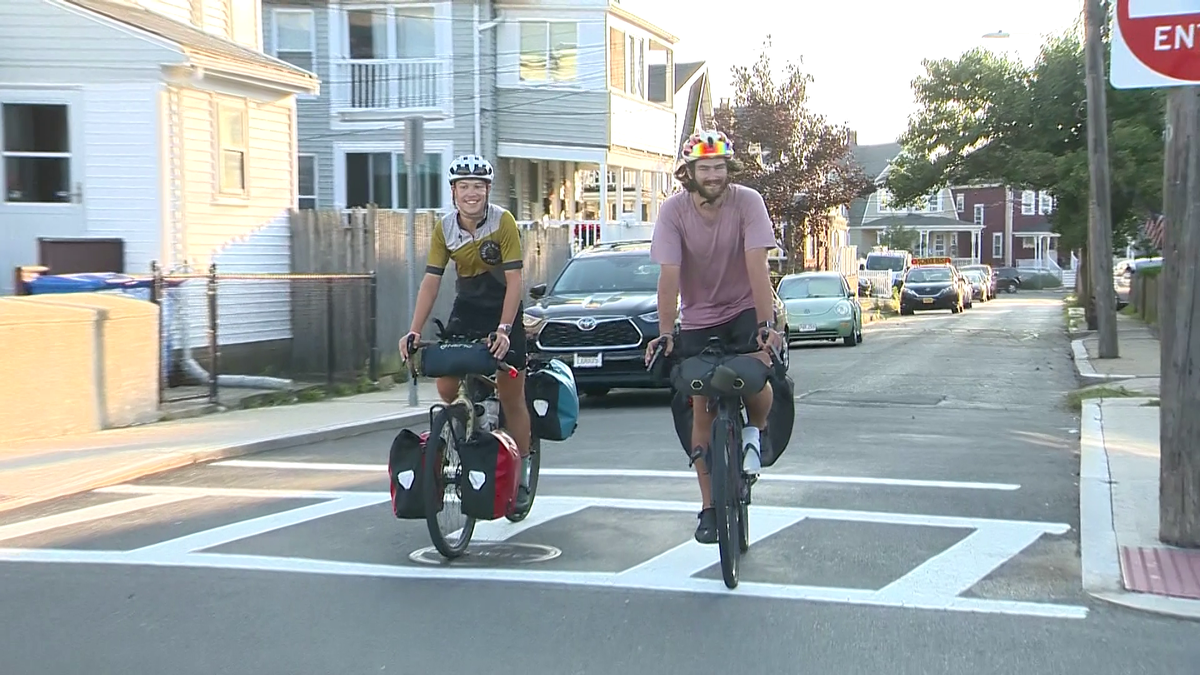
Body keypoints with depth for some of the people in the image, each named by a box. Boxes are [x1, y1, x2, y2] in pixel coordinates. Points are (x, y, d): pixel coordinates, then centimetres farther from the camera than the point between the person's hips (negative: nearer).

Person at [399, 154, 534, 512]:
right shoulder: (444, 229, -8)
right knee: (446, 387, -8)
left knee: (511, 396, -1)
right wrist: (414, 331, -20)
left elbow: (514, 279, -23)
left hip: (503, 311, -4)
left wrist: (503, 329, -33)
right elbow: (431, 281, -10)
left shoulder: (504, 222, -19)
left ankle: (520, 473, 14)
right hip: (465, 310, 4)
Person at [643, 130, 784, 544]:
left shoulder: (747, 202, -18)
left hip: (745, 308, -1)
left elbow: (757, 266, -26)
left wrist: (766, 325, -34)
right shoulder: (673, 210, -15)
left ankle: (755, 432, 6)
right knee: (702, 408, 0)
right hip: (698, 318, 1)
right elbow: (669, 275, -20)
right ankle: (709, 506, 10)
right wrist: (665, 334, -28)